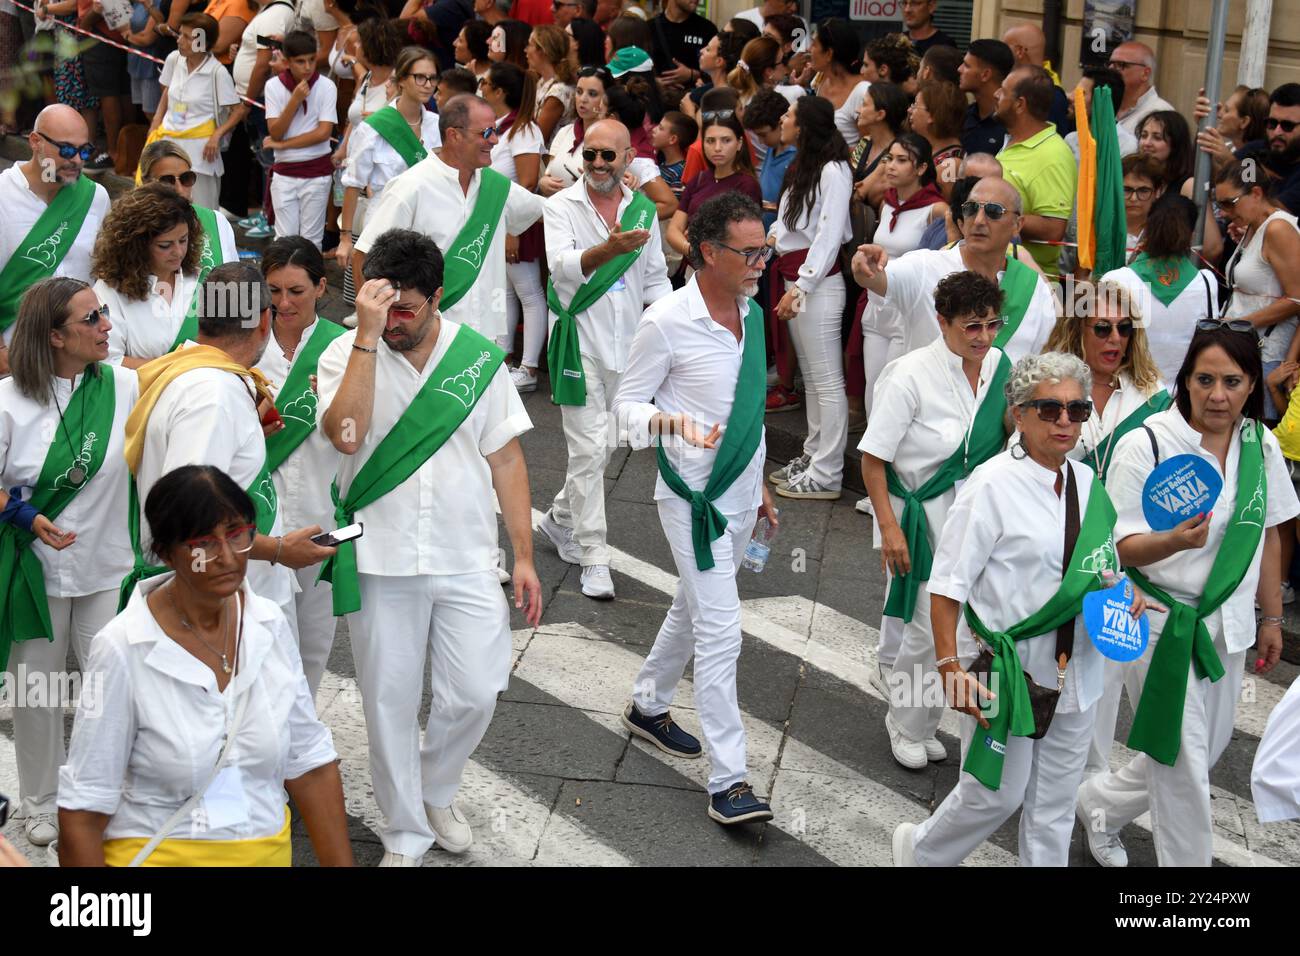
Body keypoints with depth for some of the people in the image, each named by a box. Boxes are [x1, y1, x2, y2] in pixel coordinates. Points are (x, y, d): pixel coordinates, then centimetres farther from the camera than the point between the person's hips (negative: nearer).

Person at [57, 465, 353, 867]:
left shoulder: (270, 625, -3)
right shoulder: (123, 649, -16)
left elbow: (310, 765, 2)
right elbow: (83, 811, -13)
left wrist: (341, 864, -2)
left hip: (269, 849, 5)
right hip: (158, 852, -5)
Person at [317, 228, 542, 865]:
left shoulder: (479, 358, 0)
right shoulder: (346, 354, -5)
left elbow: (506, 459, 4)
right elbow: (344, 434, -25)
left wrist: (524, 556, 1)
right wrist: (368, 334, -26)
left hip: (466, 560, 1)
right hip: (381, 562, -1)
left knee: (475, 694, 3)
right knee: (390, 703, 8)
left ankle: (436, 790, 33)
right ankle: (406, 834, 27)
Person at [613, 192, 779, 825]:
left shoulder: (752, 313, 6)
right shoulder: (667, 322, -17)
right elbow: (627, 404, -9)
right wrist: (675, 423, -30)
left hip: (740, 493, 8)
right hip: (694, 496, -8)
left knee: (693, 610, 21)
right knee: (720, 632, -9)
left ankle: (647, 706, 43)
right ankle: (728, 782, -3)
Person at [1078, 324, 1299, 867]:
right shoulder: (1145, 445, -17)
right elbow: (1121, 547, -16)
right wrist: (1175, 541, -36)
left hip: (1226, 623, 6)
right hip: (1160, 623, -6)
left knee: (1207, 753, 18)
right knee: (1183, 763, 0)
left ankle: (1100, 803, 40)